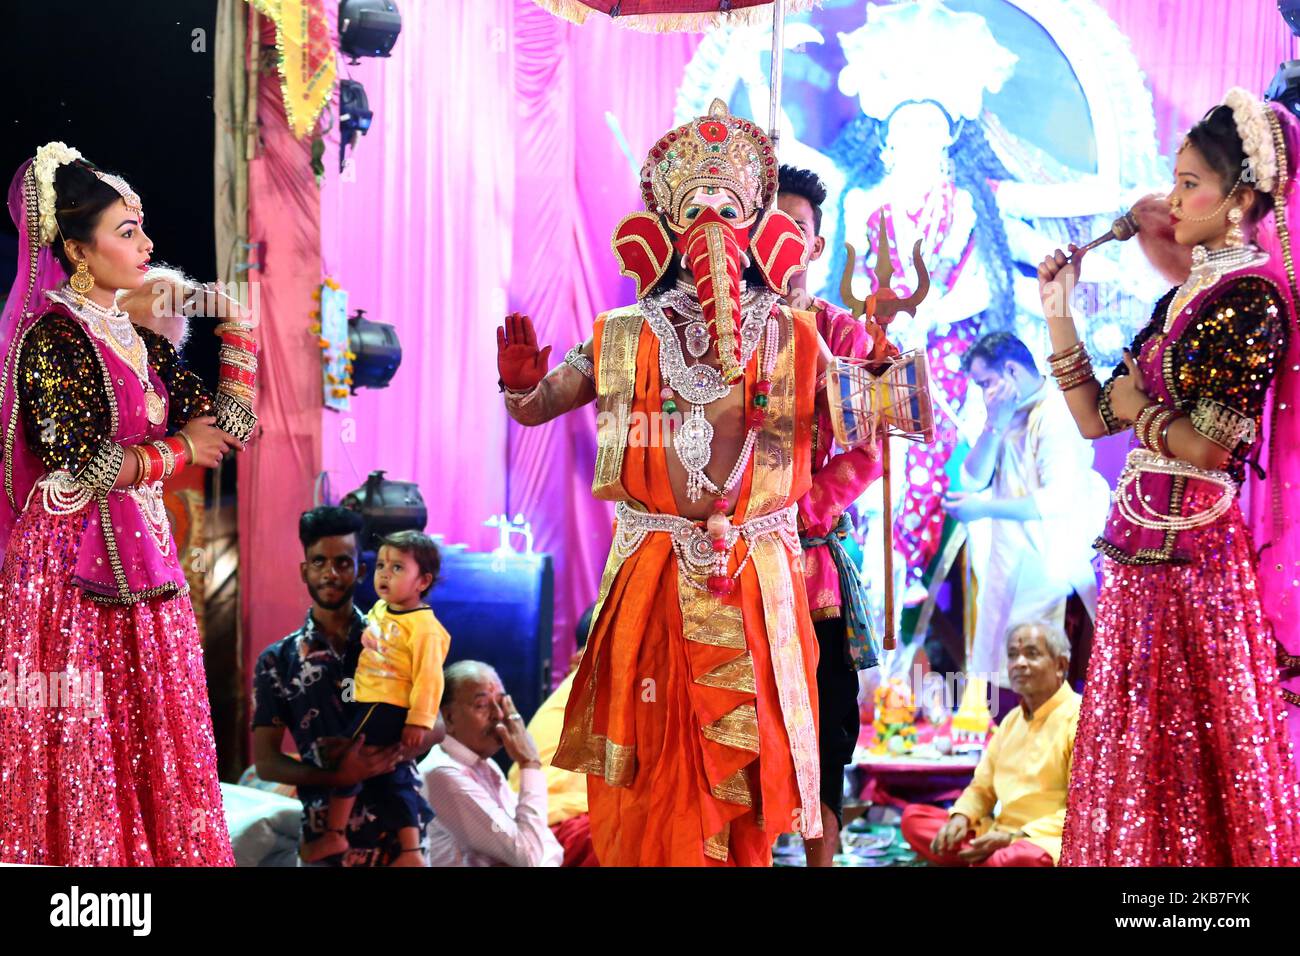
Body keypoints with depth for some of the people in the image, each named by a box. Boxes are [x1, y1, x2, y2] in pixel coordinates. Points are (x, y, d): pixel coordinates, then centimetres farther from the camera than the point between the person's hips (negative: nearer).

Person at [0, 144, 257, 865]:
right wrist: (178, 450, -9)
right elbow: (73, 467, -20)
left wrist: (239, 321, 7)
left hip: (141, 563, 8)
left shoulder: (140, 341, 13)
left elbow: (228, 427, 10)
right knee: (79, 750, -1)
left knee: (150, 743, 10)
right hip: (72, 568, -8)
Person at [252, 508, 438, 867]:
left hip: (401, 830, 1)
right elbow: (266, 762, -2)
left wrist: (384, 753, -14)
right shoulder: (277, 661, 0)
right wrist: (338, 776, -17)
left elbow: (435, 725, 5)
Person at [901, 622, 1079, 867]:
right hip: (1000, 836, 9)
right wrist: (960, 817, -4)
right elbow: (982, 787, 21)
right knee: (914, 817, -5)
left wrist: (1014, 838, -21)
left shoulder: (1080, 718, -9)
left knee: (1028, 857, -42)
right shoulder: (1012, 720, 17)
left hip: (1045, 842, -8)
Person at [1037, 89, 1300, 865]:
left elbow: (1210, 446, -19)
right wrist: (1059, 314, 9)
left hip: (1198, 547, -9)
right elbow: (1096, 418, 12)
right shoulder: (1182, 298, 15)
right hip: (1144, 542, 9)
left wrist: (1139, 408, -2)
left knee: (1202, 742, -1)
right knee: (1140, 748, 12)